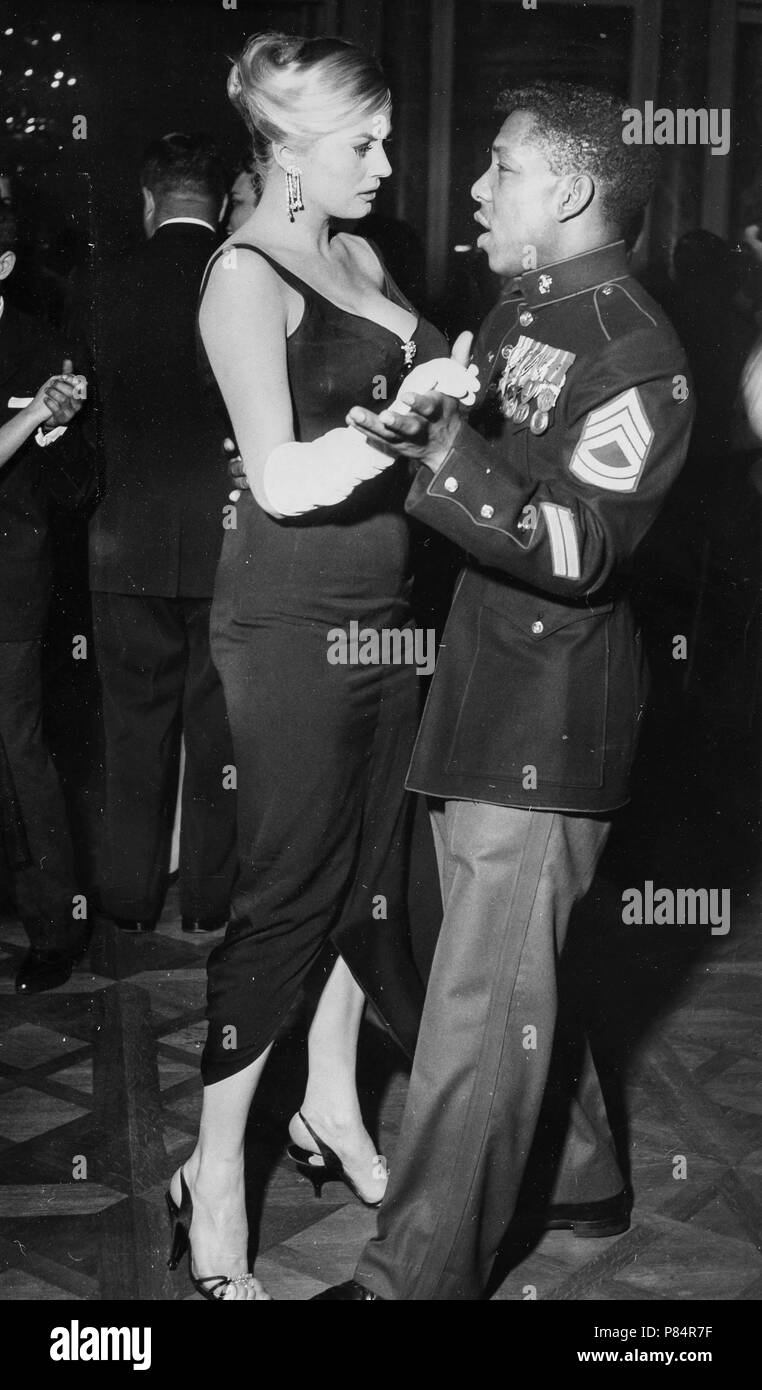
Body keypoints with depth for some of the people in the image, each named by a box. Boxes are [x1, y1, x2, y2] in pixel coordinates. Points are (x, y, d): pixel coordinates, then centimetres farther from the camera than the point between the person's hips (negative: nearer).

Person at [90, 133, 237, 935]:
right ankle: (209, 903, 15)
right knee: (220, 730, 9)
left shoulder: (115, 289, -4)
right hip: (226, 540, -1)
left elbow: (107, 411, 5)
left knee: (135, 727, 11)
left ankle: (129, 900, 19)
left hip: (131, 545, 1)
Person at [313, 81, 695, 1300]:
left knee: (482, 995, -3)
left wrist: (443, 455, -32)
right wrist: (413, 423, 7)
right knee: (512, 964, 19)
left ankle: (417, 1274, 7)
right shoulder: (516, 317, 13)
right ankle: (580, 1178, 38)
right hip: (479, 685, 9)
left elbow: (580, 550, -23)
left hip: (554, 710, -9)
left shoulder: (636, 353, -14)